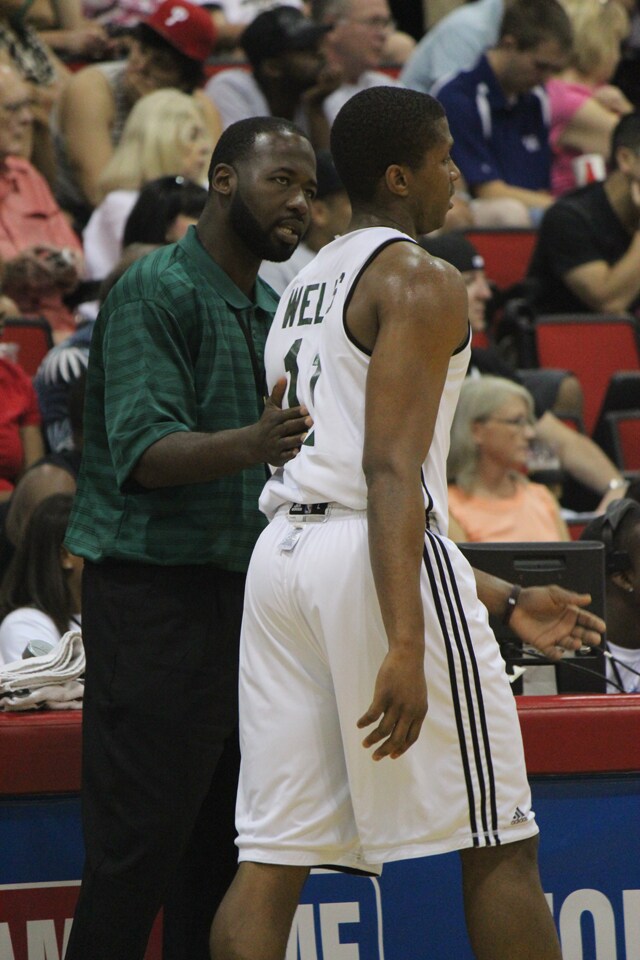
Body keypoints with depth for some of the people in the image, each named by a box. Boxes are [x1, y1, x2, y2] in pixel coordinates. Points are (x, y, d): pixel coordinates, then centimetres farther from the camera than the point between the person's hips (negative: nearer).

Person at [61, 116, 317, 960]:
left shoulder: (275, 310, 18)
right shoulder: (154, 291, -9)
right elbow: (143, 452, -22)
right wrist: (248, 444, -36)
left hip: (246, 593, 8)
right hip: (158, 596, -8)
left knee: (226, 852, 8)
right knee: (138, 847, -11)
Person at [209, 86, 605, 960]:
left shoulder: (304, 288, 23)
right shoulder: (419, 282, -5)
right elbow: (391, 468, -17)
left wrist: (503, 601, 29)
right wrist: (405, 643, -24)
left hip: (284, 551, 8)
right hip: (379, 564, -8)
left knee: (273, 855, 3)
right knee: (498, 844, 2)